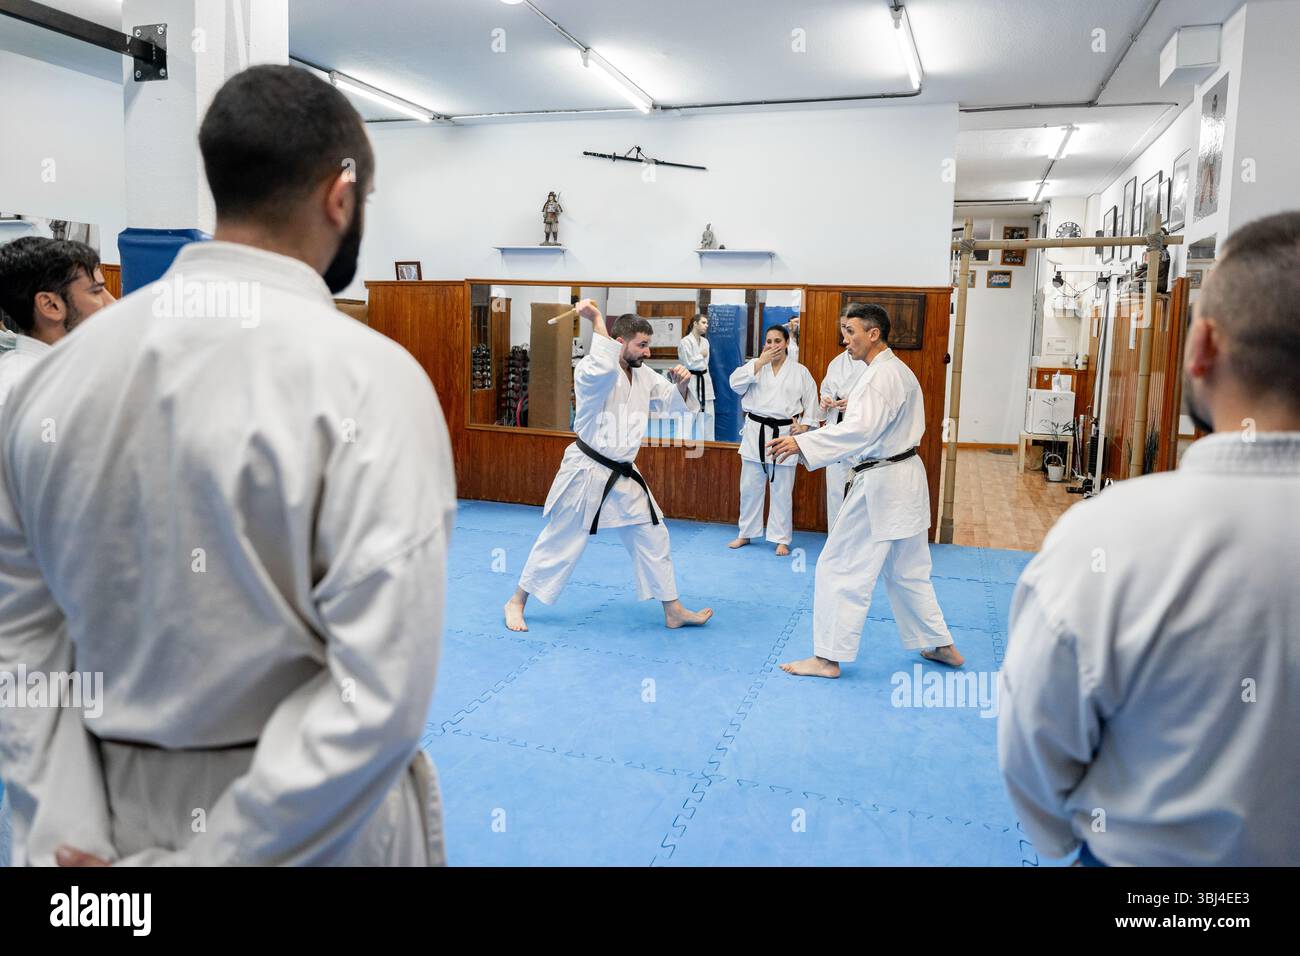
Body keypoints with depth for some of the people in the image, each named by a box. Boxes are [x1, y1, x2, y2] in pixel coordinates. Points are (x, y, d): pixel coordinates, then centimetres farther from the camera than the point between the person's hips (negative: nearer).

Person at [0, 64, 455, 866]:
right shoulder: (368, 376, -21)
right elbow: (379, 695, -25)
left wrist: (73, 837, -1)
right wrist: (204, 858, -16)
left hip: (114, 814, 4)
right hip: (315, 818, -4)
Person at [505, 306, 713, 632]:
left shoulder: (645, 376, 6)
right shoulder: (590, 370, -17)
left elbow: (676, 404, 12)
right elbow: (604, 369, -42)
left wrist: (681, 384, -10)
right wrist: (596, 318, -33)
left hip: (624, 474, 7)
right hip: (586, 471, -7)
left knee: (652, 538, 10)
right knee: (560, 542, 2)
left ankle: (673, 611, 21)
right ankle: (516, 602, 21)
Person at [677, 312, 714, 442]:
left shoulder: (705, 342, 11)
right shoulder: (685, 342, -11)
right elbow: (688, 362, -16)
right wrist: (701, 356, -4)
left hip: (704, 381, 7)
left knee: (707, 415, 9)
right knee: (689, 417, -7)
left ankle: (706, 442, 19)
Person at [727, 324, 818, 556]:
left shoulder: (800, 371, 3)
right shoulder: (755, 365, 4)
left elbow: (811, 400, 7)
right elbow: (736, 383, -12)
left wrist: (804, 425, -5)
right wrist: (761, 361, -15)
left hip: (784, 434, -1)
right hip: (755, 432, 1)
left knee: (782, 490, 4)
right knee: (750, 487, 9)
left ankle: (781, 539, 16)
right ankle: (745, 534, 24)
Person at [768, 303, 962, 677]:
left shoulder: (879, 376, -18)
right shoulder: (901, 371, 14)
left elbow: (861, 429, -32)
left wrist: (801, 443, -36)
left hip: (881, 484, -10)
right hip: (906, 477, 10)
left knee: (841, 567, -2)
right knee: (908, 570, 20)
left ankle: (828, 657, 5)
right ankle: (941, 645, 29)